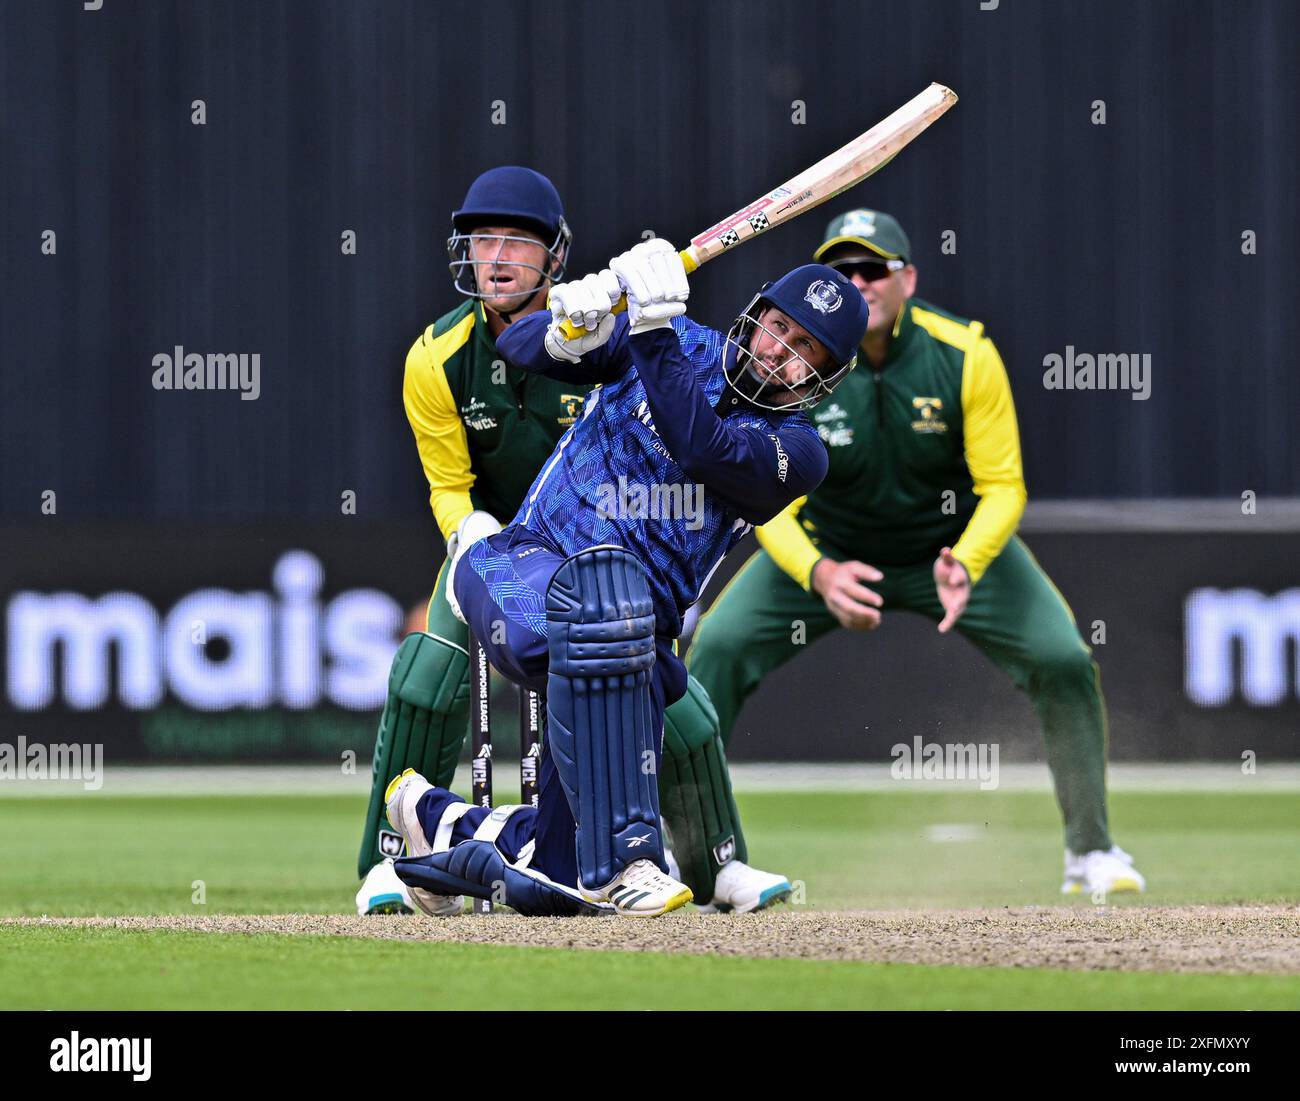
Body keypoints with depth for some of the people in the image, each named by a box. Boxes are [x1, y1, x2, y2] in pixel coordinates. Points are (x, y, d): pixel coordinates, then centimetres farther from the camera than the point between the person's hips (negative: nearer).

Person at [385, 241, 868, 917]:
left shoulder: (800, 455, 1)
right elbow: (517, 346, -2)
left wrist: (653, 331, -27)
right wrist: (571, 330, -25)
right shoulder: (683, 347, 5)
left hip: (632, 650, 3)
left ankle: (439, 822, 32)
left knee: (556, 875, -5)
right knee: (605, 579, -41)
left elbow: (700, 448, -19)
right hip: (523, 574, -3)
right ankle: (621, 856, -41)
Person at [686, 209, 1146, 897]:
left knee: (1063, 660, -18)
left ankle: (1090, 852, 1)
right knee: (718, 647, -19)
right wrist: (818, 574, -42)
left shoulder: (965, 356, -22)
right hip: (827, 549, 0)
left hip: (958, 547, 0)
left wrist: (966, 563, -41)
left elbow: (1003, 485, -20)